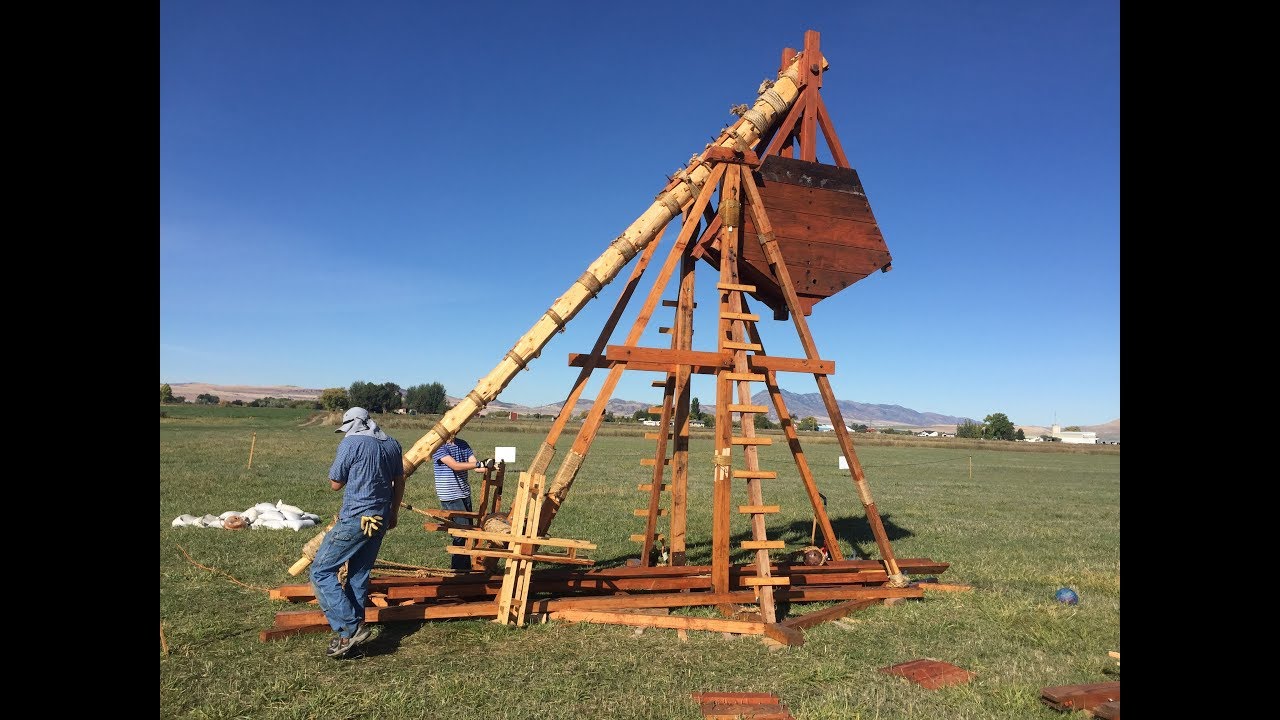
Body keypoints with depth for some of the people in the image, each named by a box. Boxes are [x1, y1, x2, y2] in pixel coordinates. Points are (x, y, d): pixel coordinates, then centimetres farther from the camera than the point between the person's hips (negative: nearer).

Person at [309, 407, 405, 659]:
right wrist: (394, 512, 27)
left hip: (356, 519, -8)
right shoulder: (392, 443, 10)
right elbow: (399, 481, 18)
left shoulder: (351, 443, -10)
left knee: (321, 571, -1)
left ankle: (350, 628, -9)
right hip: (381, 519, 8)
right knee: (358, 575, 15)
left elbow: (335, 483, -3)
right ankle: (353, 628, 18)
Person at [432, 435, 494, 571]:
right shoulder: (439, 446, -10)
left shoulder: (463, 444, 10)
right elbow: (455, 465, -21)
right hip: (449, 496, -7)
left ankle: (466, 567, 22)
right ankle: (457, 569, 6)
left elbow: (475, 466, 4)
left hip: (465, 494, 7)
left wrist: (489, 466, -17)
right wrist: (480, 464, -26)